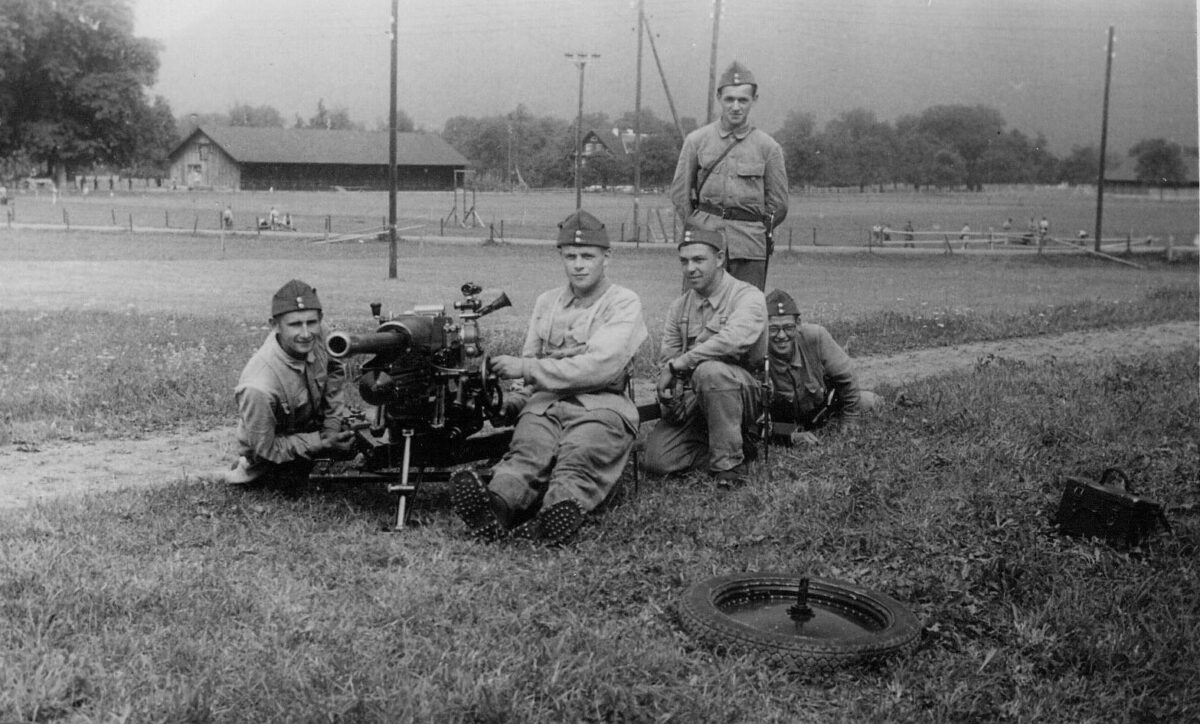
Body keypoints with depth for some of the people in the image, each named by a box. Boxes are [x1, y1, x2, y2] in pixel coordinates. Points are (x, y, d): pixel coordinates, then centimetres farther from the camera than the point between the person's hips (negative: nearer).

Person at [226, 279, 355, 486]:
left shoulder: (315, 338, -23)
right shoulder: (259, 388, -39)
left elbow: (333, 371, 0)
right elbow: (264, 449, -26)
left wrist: (332, 425, -9)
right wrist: (320, 443, -27)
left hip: (313, 425, 5)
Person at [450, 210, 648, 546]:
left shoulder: (624, 303, 5)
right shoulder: (546, 302, 25)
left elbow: (599, 367, -9)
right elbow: (528, 360, 27)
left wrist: (526, 368, -7)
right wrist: (517, 398, 4)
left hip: (601, 405, -3)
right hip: (546, 403, 3)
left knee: (579, 454, -35)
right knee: (528, 449, -30)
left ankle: (555, 517, -61)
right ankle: (495, 508, -58)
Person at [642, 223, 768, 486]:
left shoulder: (748, 296, -9)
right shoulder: (679, 307, 11)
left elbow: (733, 341, -29)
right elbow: (666, 359, 10)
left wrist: (678, 364, -24)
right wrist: (668, 393, -13)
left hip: (744, 393, -5)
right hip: (693, 399, 5)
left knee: (710, 370, -37)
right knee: (657, 460, -13)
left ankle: (730, 461, -20)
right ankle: (737, 447, 7)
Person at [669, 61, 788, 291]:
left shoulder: (768, 147, 6)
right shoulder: (696, 140, 7)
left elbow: (778, 203, 11)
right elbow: (680, 192, 13)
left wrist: (755, 232, 11)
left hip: (750, 246, 0)